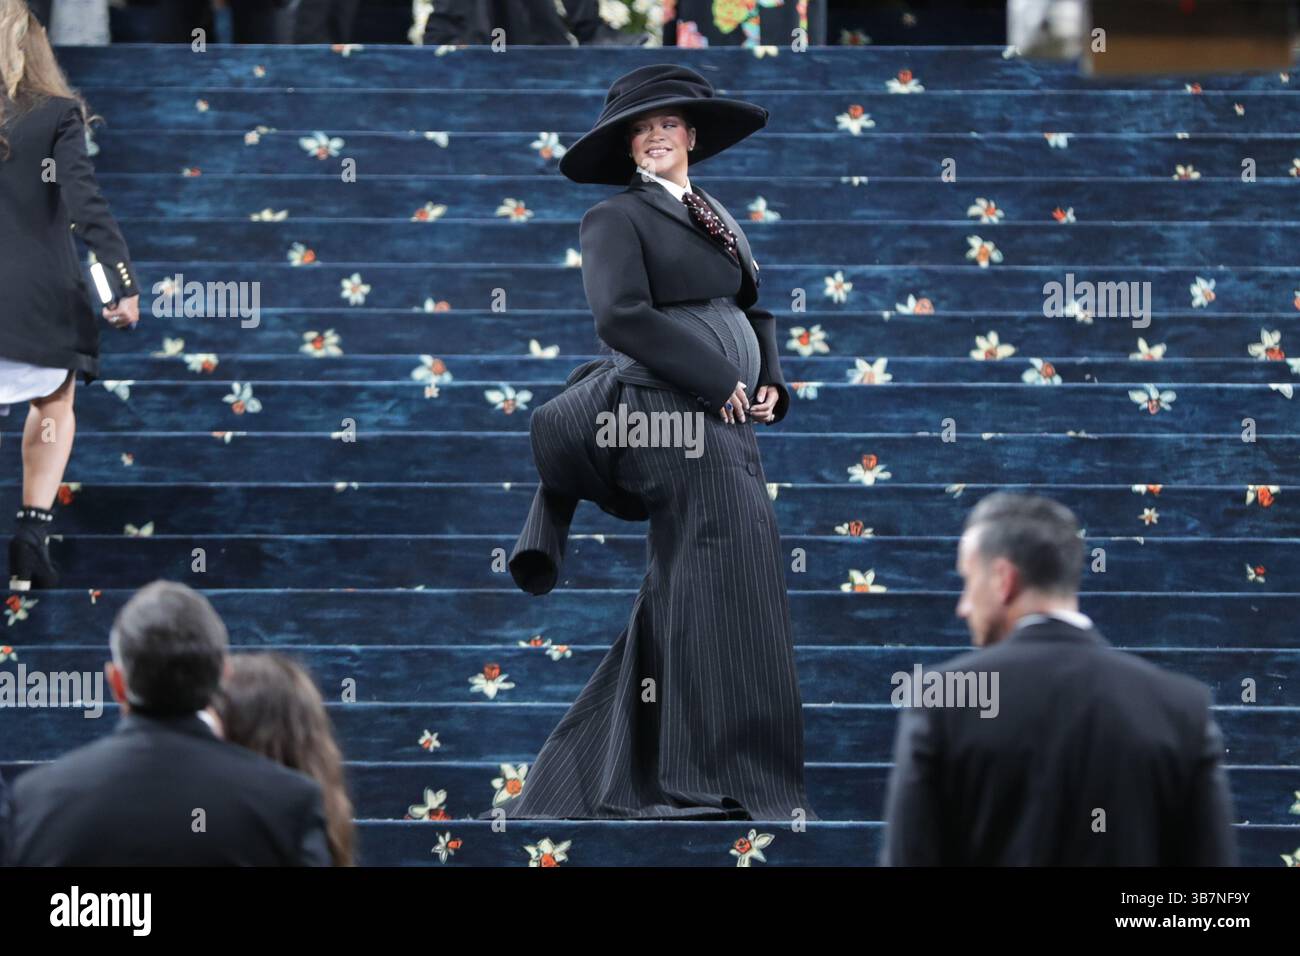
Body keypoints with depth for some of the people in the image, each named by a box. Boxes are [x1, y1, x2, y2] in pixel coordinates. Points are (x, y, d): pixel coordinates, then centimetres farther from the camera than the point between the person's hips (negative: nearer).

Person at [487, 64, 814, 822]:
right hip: (677, 415, -8)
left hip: (727, 419, 8)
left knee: (679, 599, 8)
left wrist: (772, 382, 4)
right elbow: (621, 314, -14)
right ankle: (718, 787, -7)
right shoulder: (617, 219, 0)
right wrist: (719, 381, -15)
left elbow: (757, 307, 24)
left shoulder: (717, 216, 22)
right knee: (722, 590, -10)